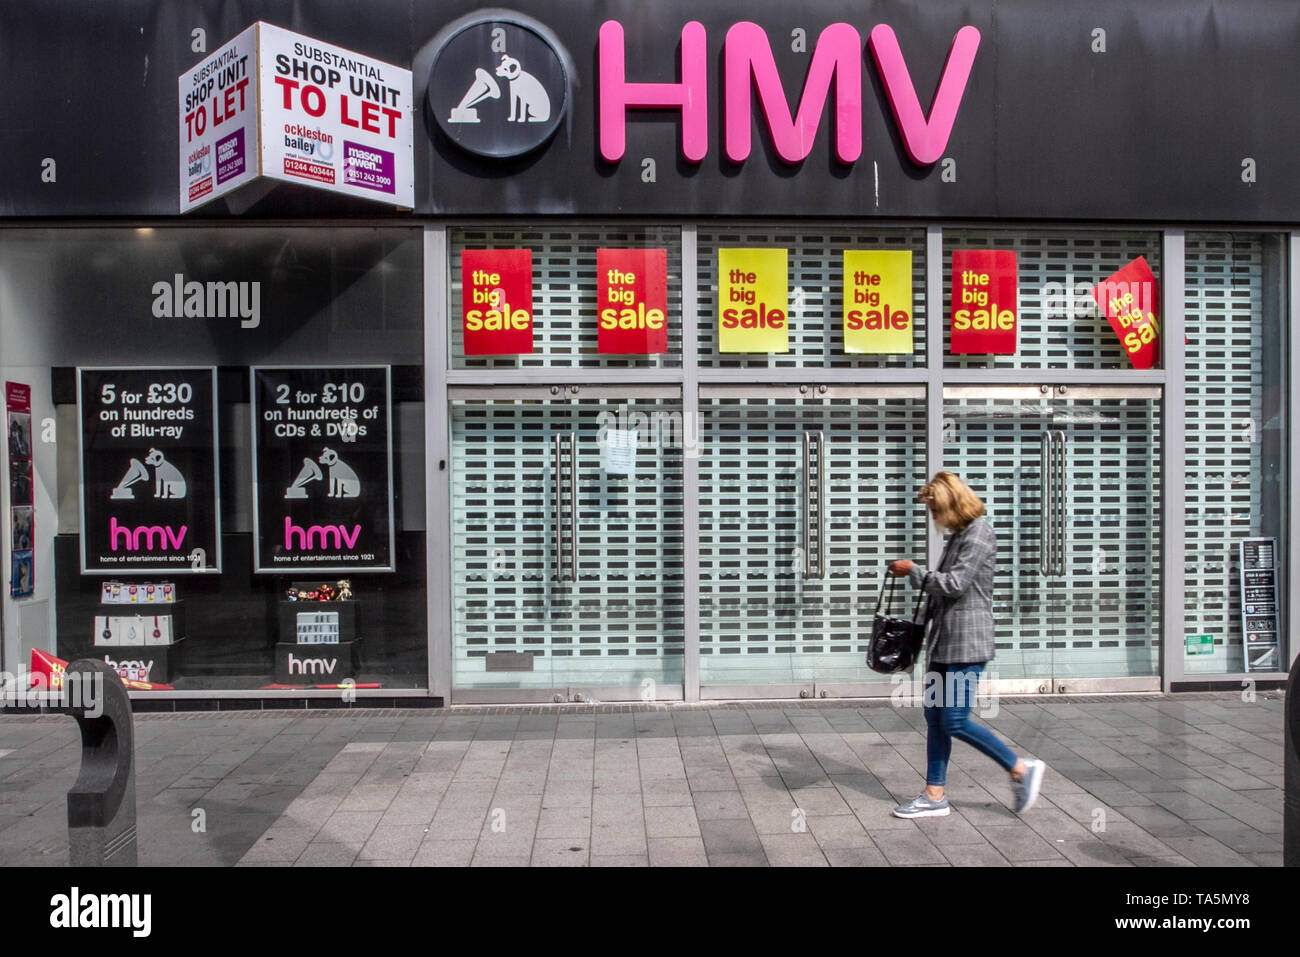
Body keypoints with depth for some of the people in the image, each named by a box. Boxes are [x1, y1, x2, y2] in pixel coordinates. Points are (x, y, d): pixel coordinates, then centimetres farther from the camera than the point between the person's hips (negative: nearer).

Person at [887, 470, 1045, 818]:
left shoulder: (979, 533, -11)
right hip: (944, 639, 9)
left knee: (955, 721, -8)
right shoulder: (959, 535, 16)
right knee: (935, 716, 9)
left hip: (967, 639, -9)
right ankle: (934, 795, 15)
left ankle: (1022, 768, 8)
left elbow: (954, 583, -19)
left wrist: (913, 570, -10)